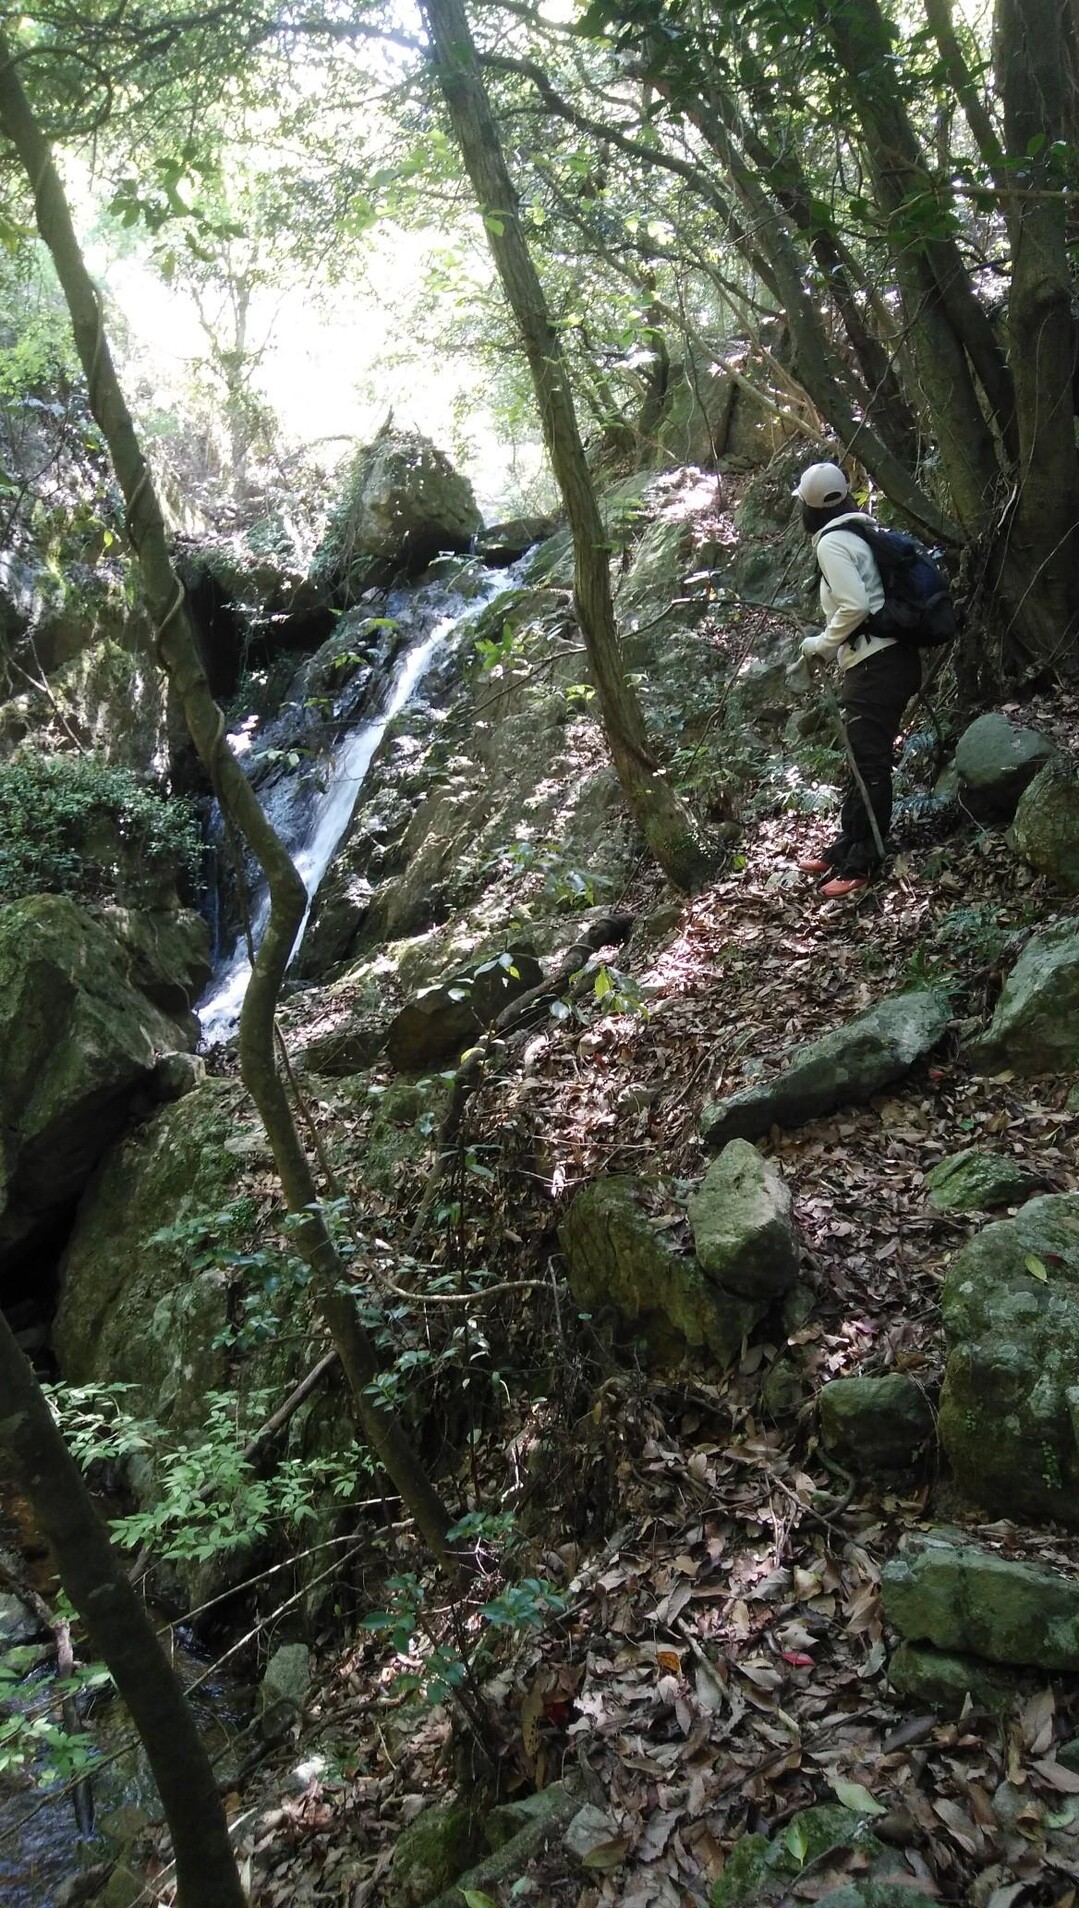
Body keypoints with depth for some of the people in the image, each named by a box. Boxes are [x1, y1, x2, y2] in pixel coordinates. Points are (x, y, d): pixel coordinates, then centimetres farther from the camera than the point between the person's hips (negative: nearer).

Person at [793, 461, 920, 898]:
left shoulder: (832, 541, -10)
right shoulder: (862, 533, 17)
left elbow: (854, 606, -20)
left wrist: (821, 645, -6)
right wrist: (833, 646, 18)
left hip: (875, 665, -10)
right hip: (891, 657, 10)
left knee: (869, 762, -7)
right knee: (860, 758, 17)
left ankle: (863, 863, -3)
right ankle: (846, 846, 27)